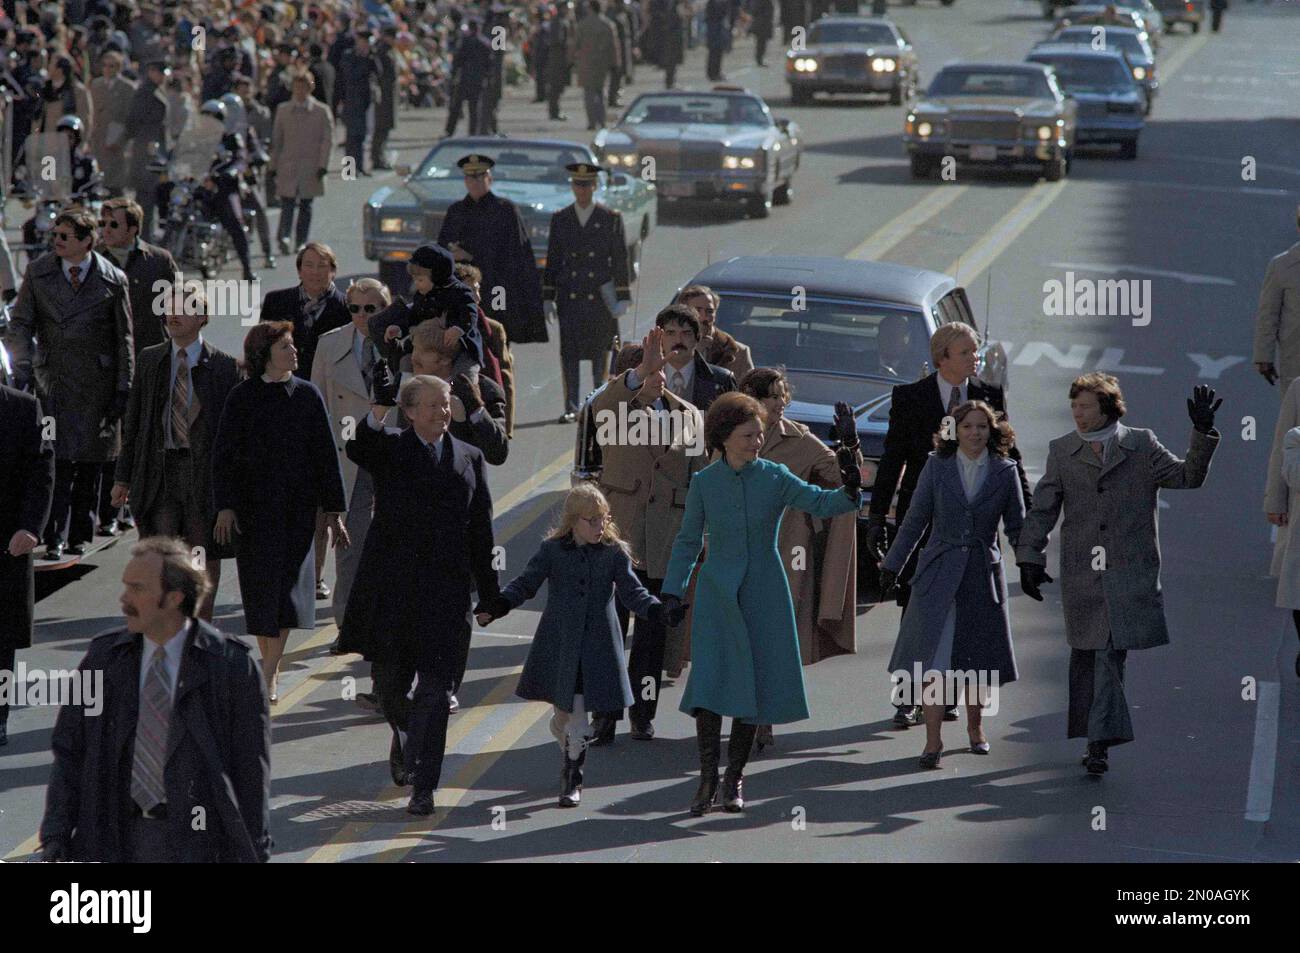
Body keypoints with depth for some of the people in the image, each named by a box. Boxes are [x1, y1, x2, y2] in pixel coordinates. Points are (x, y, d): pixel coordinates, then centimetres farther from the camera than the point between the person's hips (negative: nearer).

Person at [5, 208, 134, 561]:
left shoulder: (113, 280, -3)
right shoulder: (38, 273, 1)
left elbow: (125, 339, 3)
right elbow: (20, 324, 4)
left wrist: (122, 389, 0)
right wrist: (22, 368, -10)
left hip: (97, 382, 0)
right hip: (52, 379, 0)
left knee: (90, 464, 6)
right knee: (57, 460, -9)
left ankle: (79, 534, 18)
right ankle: (55, 538, -7)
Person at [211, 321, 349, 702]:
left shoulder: (307, 395, 1)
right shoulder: (242, 397, -3)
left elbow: (325, 456, 5)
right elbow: (223, 455, -2)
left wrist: (334, 511, 3)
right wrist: (225, 507, -10)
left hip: (297, 506, 1)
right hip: (253, 506, -1)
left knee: (288, 581, -6)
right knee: (260, 585, 2)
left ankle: (269, 672, -5)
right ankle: (269, 663, 17)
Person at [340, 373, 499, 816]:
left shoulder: (468, 458, 11)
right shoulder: (390, 450, 3)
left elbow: (480, 530, 13)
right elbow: (359, 449, -22)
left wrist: (490, 592, 11)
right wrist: (379, 409, -40)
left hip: (446, 585, 1)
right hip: (393, 582, -1)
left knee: (435, 687, -5)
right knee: (393, 679, 10)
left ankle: (424, 786, -4)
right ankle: (404, 736, 43)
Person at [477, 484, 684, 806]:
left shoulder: (614, 553, 2)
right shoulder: (552, 551, 0)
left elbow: (633, 592, 1)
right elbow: (526, 583, -3)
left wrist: (659, 611, -16)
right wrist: (498, 605, -18)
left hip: (597, 647, 0)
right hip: (560, 645, 0)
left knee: (575, 713, -4)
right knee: (568, 714, 6)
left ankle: (572, 780, 12)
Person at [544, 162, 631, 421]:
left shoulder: (611, 218, 3)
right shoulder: (560, 219, 7)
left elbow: (620, 260, 3)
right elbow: (552, 260, 9)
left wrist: (622, 297, -2)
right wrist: (548, 297, 4)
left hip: (601, 295, -1)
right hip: (570, 297, 1)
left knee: (600, 351, 4)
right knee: (569, 350, -4)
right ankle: (571, 407, -2)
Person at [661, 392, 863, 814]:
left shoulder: (775, 478, -2)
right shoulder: (704, 483, -1)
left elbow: (820, 503, -12)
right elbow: (688, 541, 8)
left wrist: (848, 493, -33)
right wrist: (672, 590, 2)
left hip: (764, 592, 1)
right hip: (718, 592, -1)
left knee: (754, 683, 3)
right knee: (710, 681, -12)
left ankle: (734, 779, 15)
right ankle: (708, 778, -7)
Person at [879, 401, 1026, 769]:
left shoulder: (1004, 471, 2)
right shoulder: (937, 467, 1)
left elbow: (1017, 526, 9)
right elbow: (915, 520, 5)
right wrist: (892, 565, 5)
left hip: (984, 572, 1)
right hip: (940, 572, -1)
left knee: (981, 657, 7)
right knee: (934, 657, -7)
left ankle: (975, 726, 29)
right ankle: (933, 739, -4)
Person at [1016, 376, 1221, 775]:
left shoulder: (1141, 446, 5)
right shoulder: (1061, 451, 9)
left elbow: (1187, 476, 3)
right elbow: (1042, 509, 8)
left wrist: (1202, 434, -10)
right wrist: (1029, 557, 0)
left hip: (1130, 573, -2)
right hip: (1081, 572, 2)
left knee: (1110, 652, -6)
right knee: (1086, 652, 3)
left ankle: (1099, 741, 0)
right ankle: (1099, 738, 11)